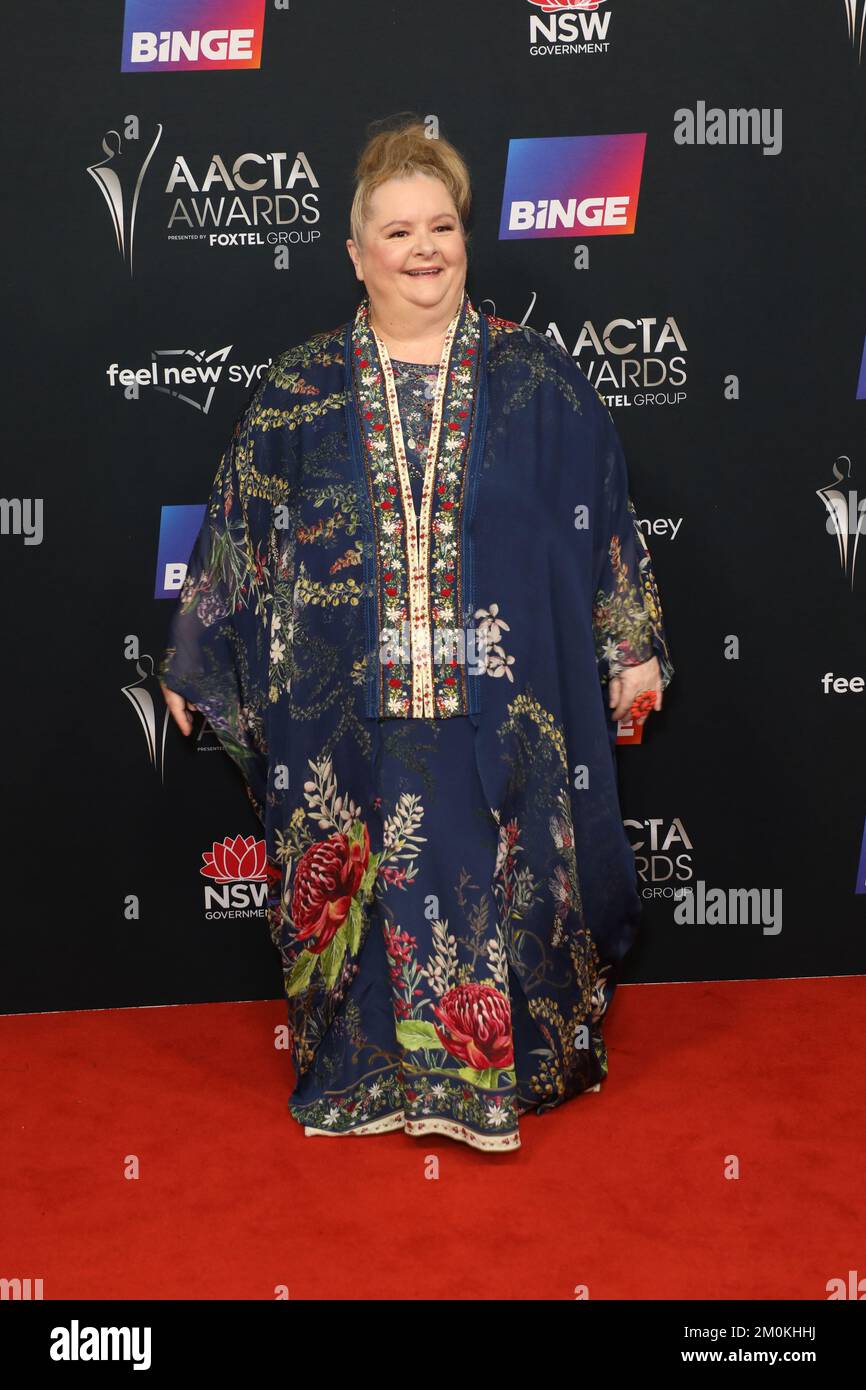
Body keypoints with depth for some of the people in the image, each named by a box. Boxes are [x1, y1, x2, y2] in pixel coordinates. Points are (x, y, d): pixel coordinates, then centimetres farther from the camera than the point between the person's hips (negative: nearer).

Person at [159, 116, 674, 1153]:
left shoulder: (539, 377, 3)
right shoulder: (297, 391, 3)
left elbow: (604, 519, 6)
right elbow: (235, 535, 8)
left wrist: (633, 645, 6)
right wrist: (194, 663, 10)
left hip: (504, 706, 0)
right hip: (351, 709, 0)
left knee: (506, 873, 7)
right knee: (364, 879, 7)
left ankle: (511, 1064, 26)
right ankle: (367, 1068, 27)